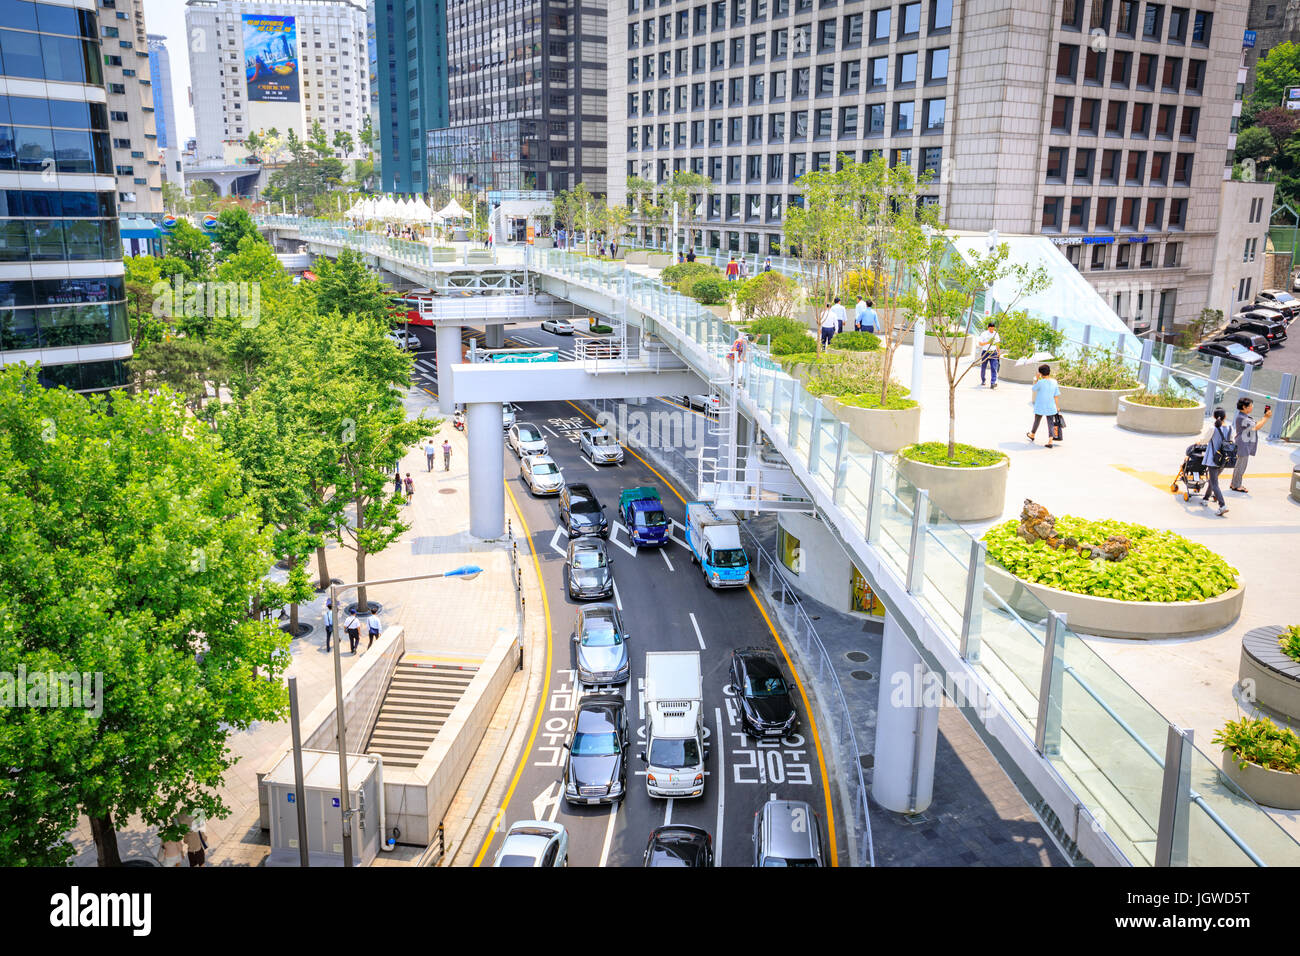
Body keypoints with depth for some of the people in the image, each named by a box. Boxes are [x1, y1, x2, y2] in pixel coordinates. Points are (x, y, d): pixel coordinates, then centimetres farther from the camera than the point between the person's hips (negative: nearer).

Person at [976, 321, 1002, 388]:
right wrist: (987, 343, -24)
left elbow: (997, 344, 18)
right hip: (985, 352, -2)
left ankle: (993, 383, -20)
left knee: (994, 368, -12)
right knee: (983, 367, 7)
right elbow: (980, 343, -9)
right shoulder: (984, 334, -4)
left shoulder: (996, 334, 8)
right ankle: (982, 381, 30)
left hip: (993, 353, 2)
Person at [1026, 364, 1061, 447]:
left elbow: (1033, 389, 1)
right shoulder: (1054, 382, -2)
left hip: (1040, 407, -3)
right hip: (1051, 407, 3)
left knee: (1037, 421, 17)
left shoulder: (1040, 382, -17)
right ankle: (1050, 441, -1)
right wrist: (1057, 407, 9)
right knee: (1050, 423, 6)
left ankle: (1032, 435, 38)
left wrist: (1037, 379, 3)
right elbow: (1056, 395, 2)